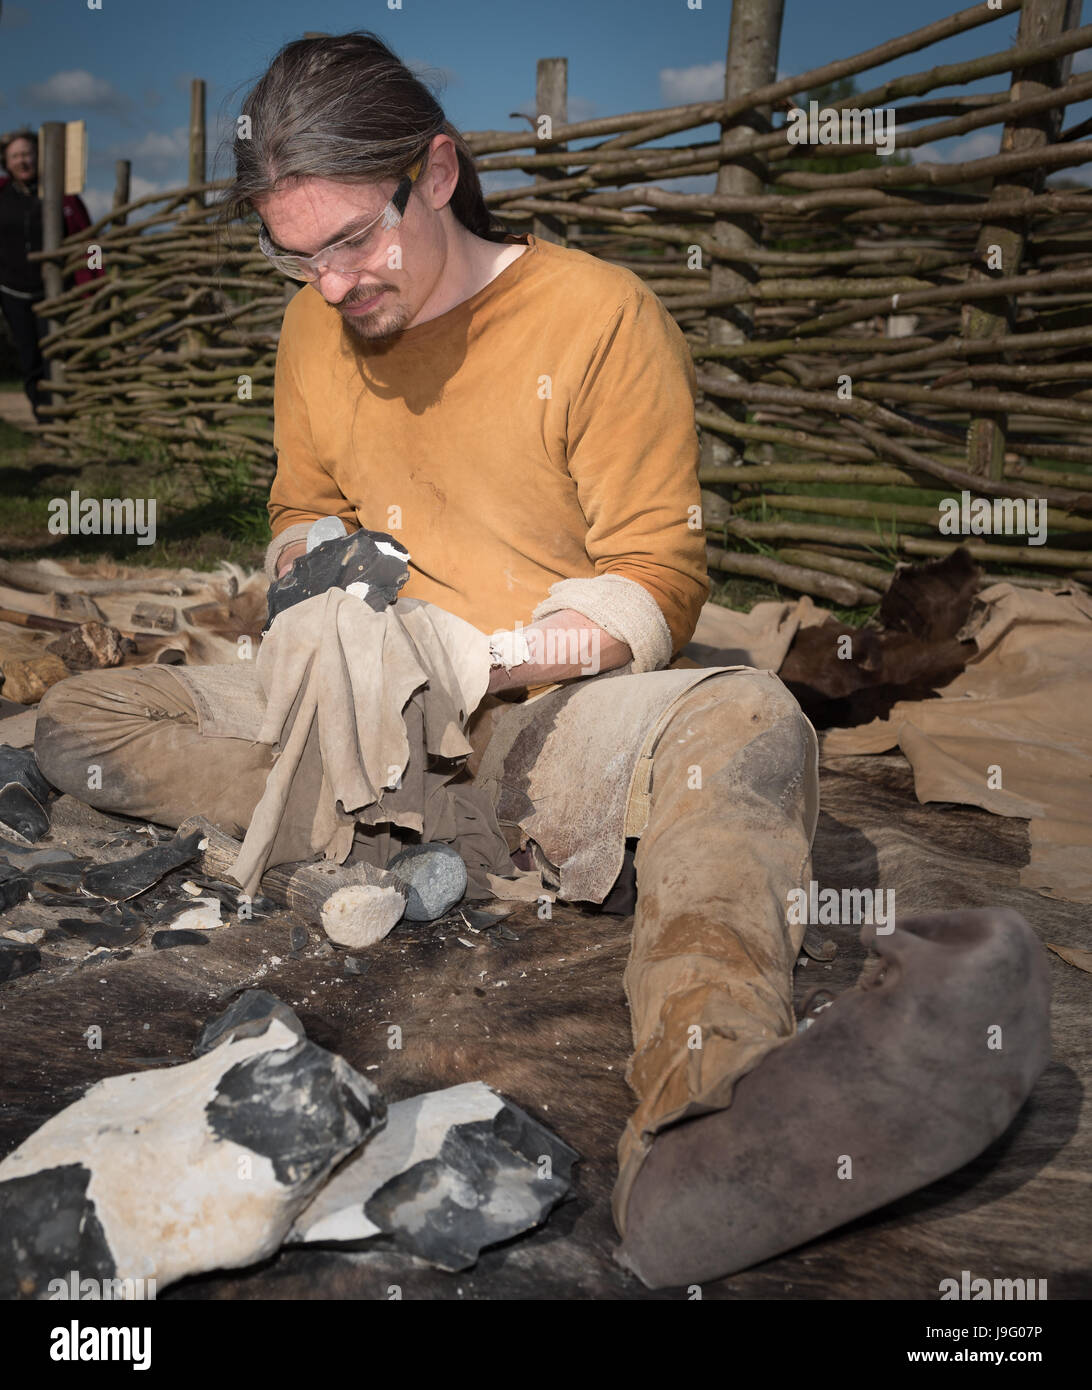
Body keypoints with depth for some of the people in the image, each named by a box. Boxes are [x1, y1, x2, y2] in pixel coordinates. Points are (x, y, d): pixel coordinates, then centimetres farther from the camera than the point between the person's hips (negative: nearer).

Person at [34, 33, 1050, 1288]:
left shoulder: (600, 314, -6)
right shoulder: (314, 329, 9)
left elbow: (657, 581, -7)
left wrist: (491, 657, -22)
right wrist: (316, 580, -3)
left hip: (541, 717, -4)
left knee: (747, 721, -37)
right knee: (75, 719, -7)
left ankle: (703, 1112, -65)